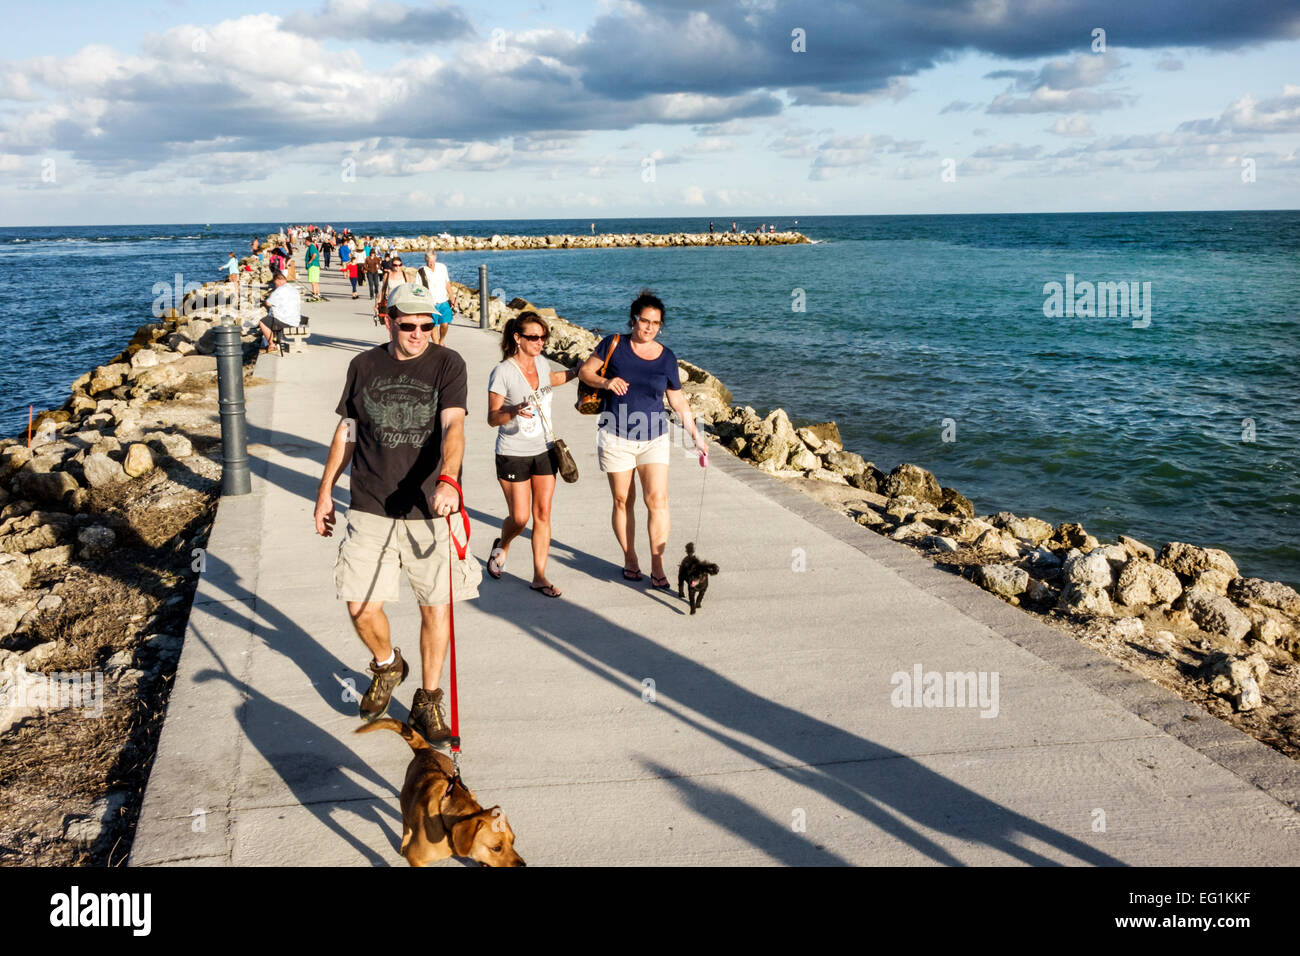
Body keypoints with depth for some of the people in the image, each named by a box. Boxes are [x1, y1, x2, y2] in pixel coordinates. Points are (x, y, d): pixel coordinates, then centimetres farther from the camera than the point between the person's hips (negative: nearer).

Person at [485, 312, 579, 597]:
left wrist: (579, 371, 23)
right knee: (519, 518, -2)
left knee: (542, 515, 3)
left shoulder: (541, 362, 3)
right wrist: (514, 412, -32)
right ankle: (502, 546, 32)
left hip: (544, 451, 5)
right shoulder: (502, 373, -15)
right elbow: (492, 418, -13)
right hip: (513, 454, -5)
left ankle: (539, 576, 11)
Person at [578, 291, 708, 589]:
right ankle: (629, 559, 22)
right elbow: (585, 371, 3)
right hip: (616, 438, -1)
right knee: (622, 501, 5)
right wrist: (605, 382, -18)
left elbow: (679, 402, 11)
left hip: (653, 439, 1)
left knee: (657, 499, -9)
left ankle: (657, 568, -4)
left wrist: (697, 436, 10)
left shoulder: (666, 358, 3)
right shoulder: (614, 345, -1)